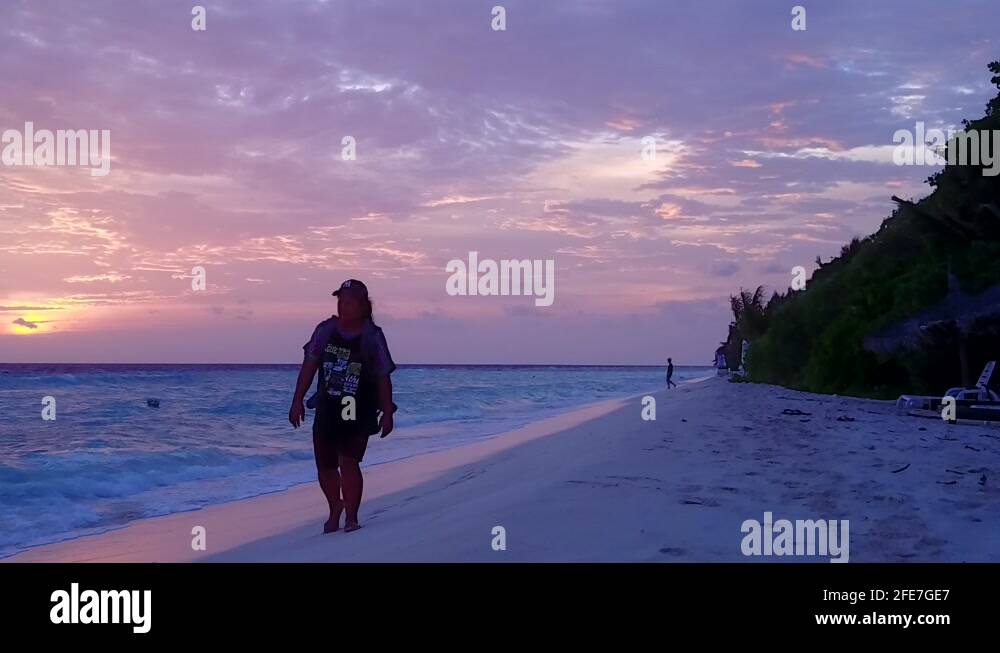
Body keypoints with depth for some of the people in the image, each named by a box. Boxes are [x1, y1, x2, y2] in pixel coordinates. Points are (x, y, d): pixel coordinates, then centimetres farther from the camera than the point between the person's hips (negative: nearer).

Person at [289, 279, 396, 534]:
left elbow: (383, 378, -3)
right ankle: (335, 508, 35)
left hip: (358, 414, -3)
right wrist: (298, 400, -3)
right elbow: (309, 366, 2)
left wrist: (387, 413, -4)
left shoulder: (373, 336, -6)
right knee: (325, 466, 9)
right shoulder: (325, 330, 0)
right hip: (326, 410, 3)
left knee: (348, 462, -17)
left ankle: (351, 517, -2)